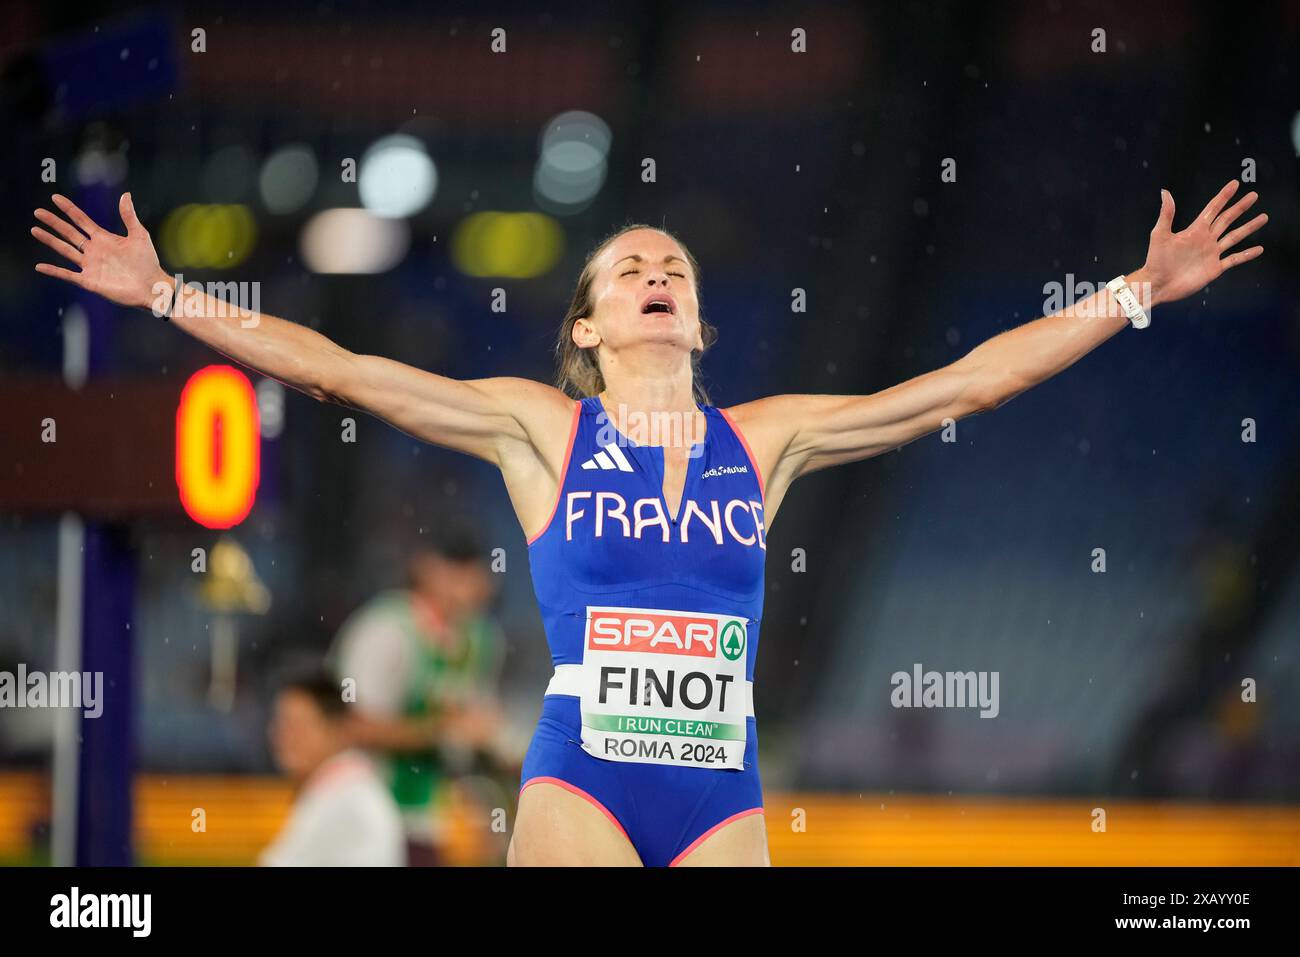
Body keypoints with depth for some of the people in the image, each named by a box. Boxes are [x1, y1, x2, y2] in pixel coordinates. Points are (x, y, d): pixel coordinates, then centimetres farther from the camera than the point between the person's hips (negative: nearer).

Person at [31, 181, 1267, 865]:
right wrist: (163, 295, -5)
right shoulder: (540, 427, 6)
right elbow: (336, 370, 1)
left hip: (723, 795, 2)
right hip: (581, 783, -2)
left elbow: (964, 383, 11)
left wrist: (1141, 289, 9)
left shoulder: (765, 438, 12)